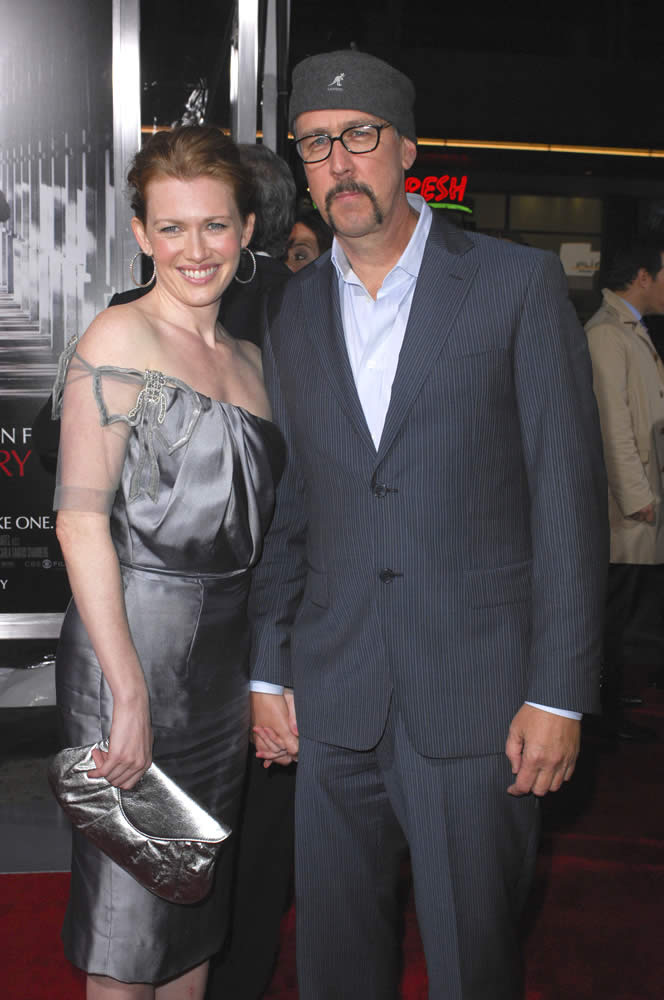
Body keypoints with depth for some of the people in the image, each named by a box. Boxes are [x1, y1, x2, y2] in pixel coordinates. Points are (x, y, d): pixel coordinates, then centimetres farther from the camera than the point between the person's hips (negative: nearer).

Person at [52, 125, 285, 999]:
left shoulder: (248, 359, 12)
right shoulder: (118, 340, -9)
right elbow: (80, 520, -15)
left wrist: (264, 668, 9)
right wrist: (130, 690, -19)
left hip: (229, 647, 7)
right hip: (137, 638, -7)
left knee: (201, 889, 18)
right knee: (129, 902, 5)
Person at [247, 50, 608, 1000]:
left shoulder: (520, 285, -3)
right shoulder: (292, 313, 10)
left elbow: (569, 491, -6)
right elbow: (284, 506, 13)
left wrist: (558, 694, -10)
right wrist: (267, 673, 10)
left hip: (477, 697, -4)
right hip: (334, 700, 4)